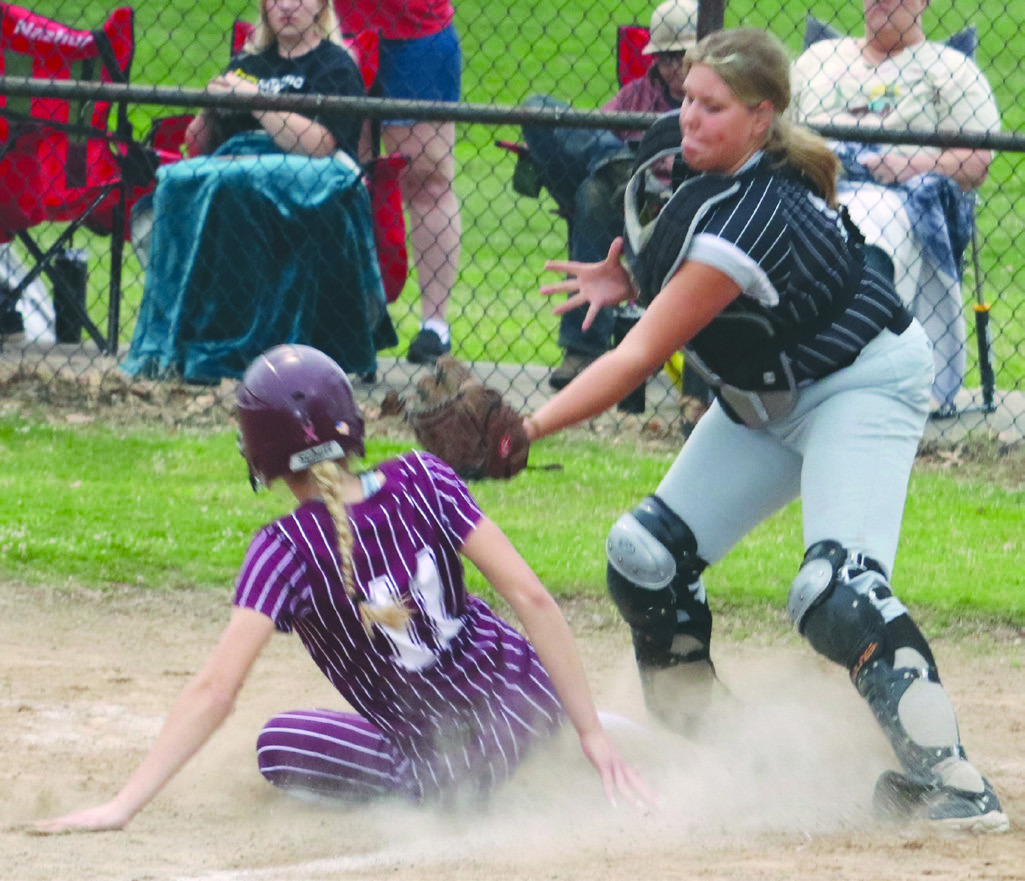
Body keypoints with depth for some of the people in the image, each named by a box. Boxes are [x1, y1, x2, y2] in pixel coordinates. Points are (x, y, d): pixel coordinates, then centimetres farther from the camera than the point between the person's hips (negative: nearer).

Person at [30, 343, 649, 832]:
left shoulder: (285, 551, -17)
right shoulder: (423, 482, -9)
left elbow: (214, 692, -23)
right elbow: (530, 596, -12)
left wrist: (122, 807, -22)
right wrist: (591, 730, -7)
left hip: (451, 771, -4)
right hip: (533, 699, 4)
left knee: (279, 744, 17)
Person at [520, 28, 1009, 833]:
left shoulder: (752, 219, -35)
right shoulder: (672, 148, -10)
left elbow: (639, 359, -36)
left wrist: (527, 428, -40)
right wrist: (624, 273, -3)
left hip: (859, 386, -9)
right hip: (764, 396, 9)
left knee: (837, 595, -28)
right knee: (648, 559, 3)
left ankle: (944, 775, -25)